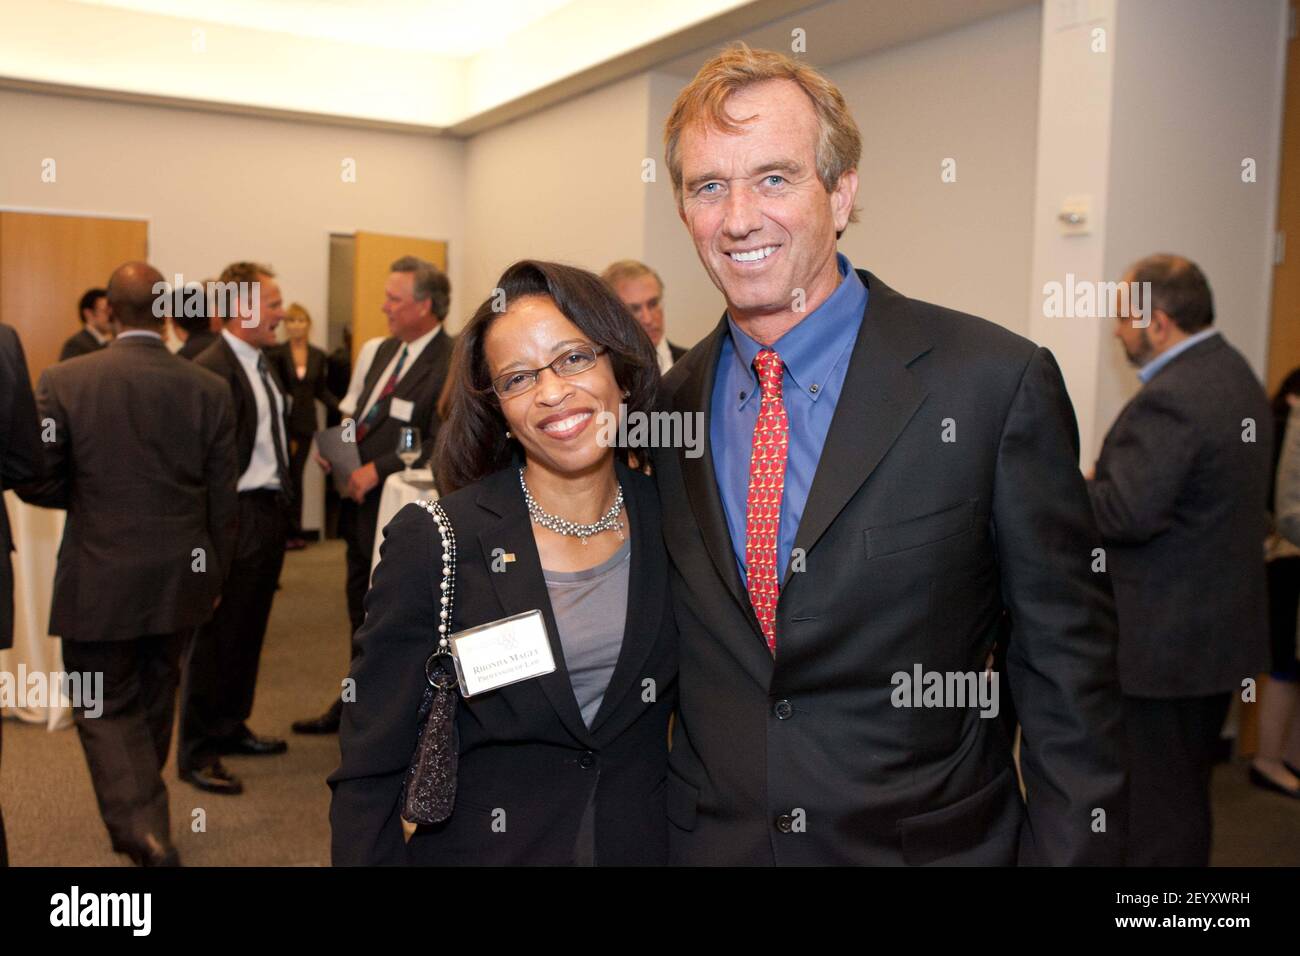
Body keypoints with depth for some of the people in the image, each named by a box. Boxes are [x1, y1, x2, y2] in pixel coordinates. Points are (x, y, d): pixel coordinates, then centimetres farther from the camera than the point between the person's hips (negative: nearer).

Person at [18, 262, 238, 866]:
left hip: (100, 582, -3)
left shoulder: (64, 381, -11)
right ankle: (140, 818, 40)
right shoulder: (209, 390, -6)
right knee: (153, 703, 21)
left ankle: (143, 829, -7)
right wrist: (214, 576, 12)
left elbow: (37, 483, -8)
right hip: (180, 582, 3)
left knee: (105, 709, 11)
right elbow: (221, 502, -1)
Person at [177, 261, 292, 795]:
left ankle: (231, 728, 33)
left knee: (248, 630, 18)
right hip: (237, 516, -9)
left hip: (272, 510, 9)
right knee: (215, 632, 1)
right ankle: (196, 752, 14)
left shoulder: (264, 365, 13)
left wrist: (284, 503, 12)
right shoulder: (211, 370, -16)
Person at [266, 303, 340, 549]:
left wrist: (341, 407, -2)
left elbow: (321, 390, 10)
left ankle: (295, 531, 15)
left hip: (306, 423, 3)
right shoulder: (276, 353, -4)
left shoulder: (318, 356, 8)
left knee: (296, 475, 8)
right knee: (285, 475, -3)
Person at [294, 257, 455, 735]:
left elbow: (440, 446, -22)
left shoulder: (451, 364, -17)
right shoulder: (381, 351, 10)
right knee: (362, 607, 20)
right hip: (362, 501, 8)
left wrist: (377, 470, -21)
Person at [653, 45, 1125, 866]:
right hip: (708, 839, 3)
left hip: (929, 841, -3)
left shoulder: (999, 385, -15)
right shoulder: (667, 404, -2)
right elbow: (669, 661, 8)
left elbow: (1068, 682, -10)